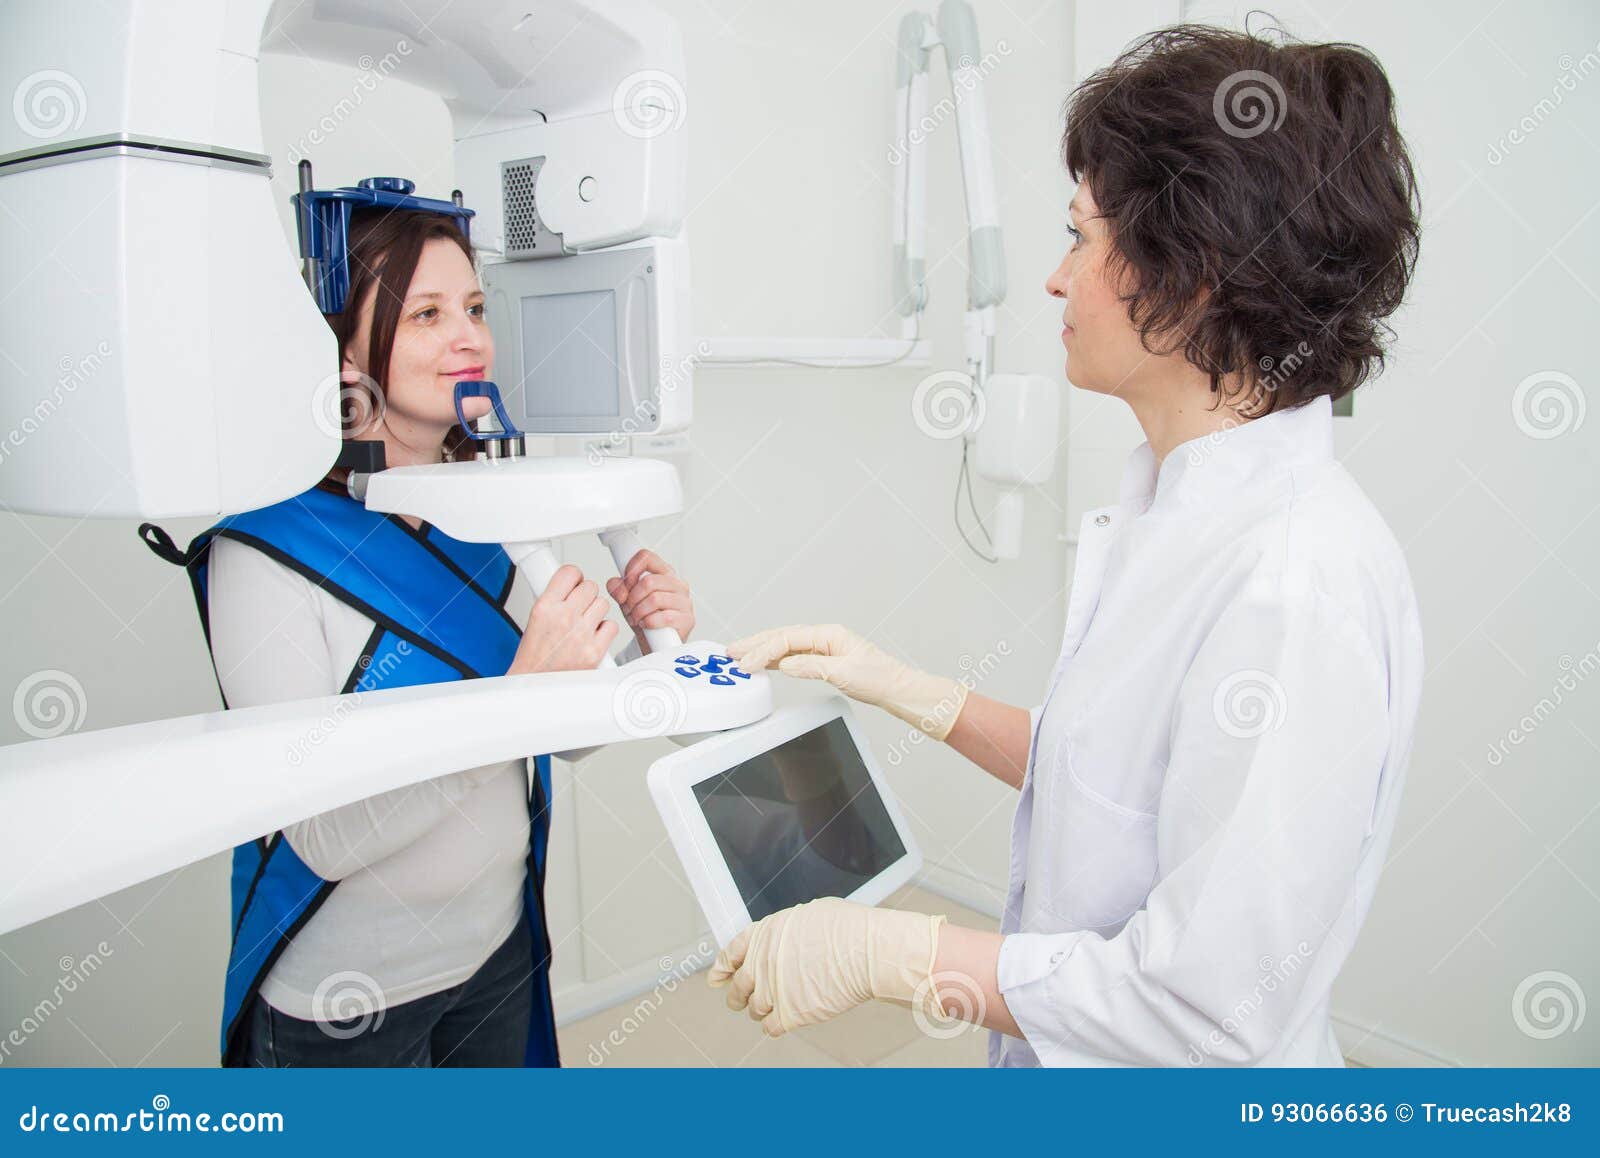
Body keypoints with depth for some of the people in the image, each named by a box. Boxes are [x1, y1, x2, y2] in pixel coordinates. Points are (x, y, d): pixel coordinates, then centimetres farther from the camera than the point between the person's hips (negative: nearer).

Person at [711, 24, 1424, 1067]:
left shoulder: (1299, 587, -29)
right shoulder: (1183, 504, 0)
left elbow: (1210, 1009, -26)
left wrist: (882, 952, -20)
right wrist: (905, 689, 3)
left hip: (1177, 1095, -7)